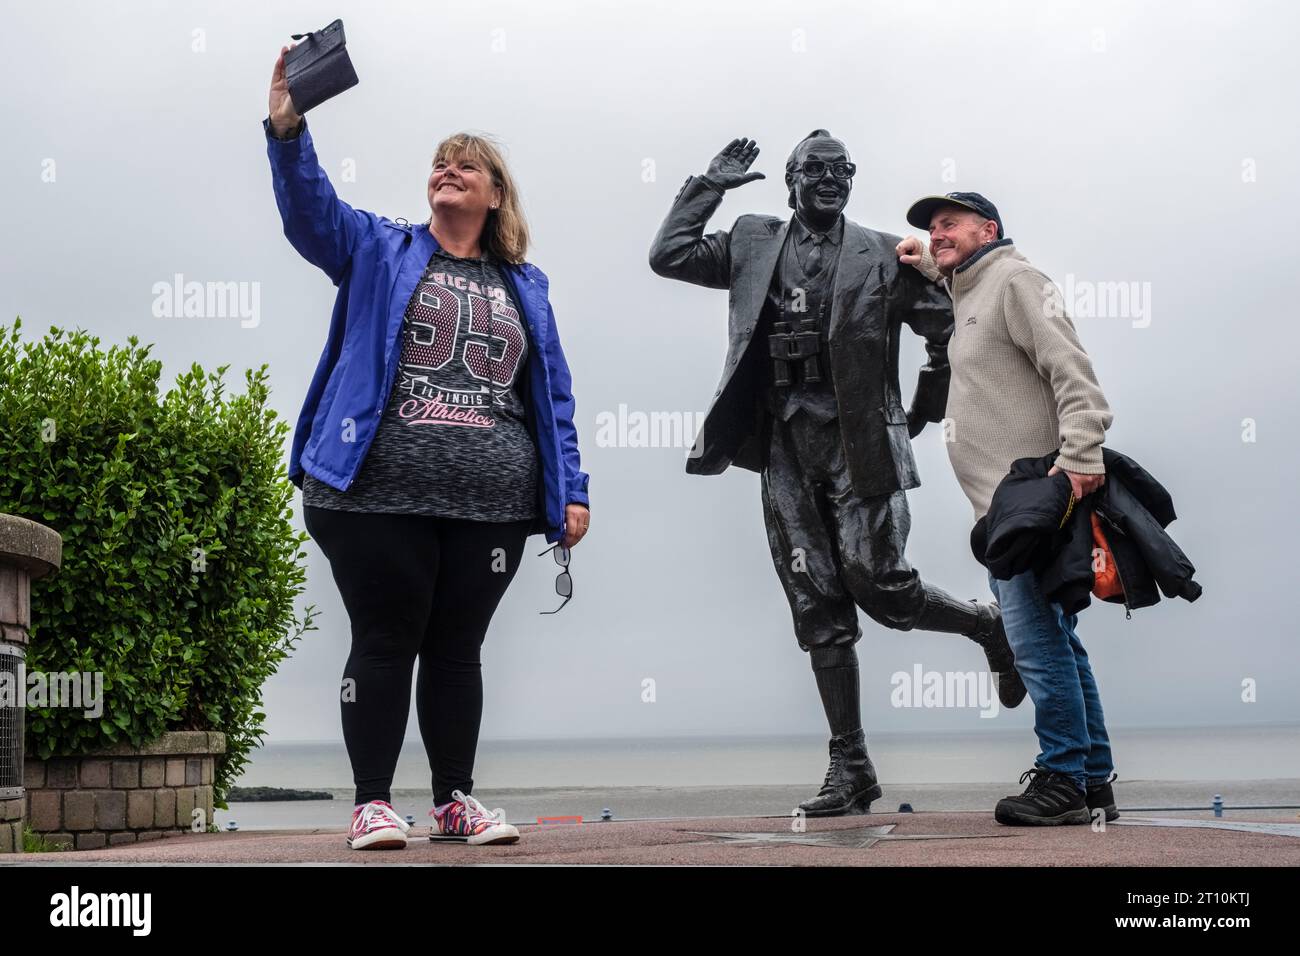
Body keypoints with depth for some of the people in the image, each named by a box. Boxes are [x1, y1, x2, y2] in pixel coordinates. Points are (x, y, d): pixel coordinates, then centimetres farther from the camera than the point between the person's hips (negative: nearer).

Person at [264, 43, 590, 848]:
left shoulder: (524, 287, 17)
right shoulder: (380, 250, 10)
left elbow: (554, 393, 15)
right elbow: (310, 210, -7)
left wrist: (572, 489, 6)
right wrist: (288, 132, -24)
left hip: (492, 504, 3)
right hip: (382, 495, -3)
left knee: (458, 648, 9)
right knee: (385, 642, 2)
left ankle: (456, 800, 19)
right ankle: (373, 803, 9)